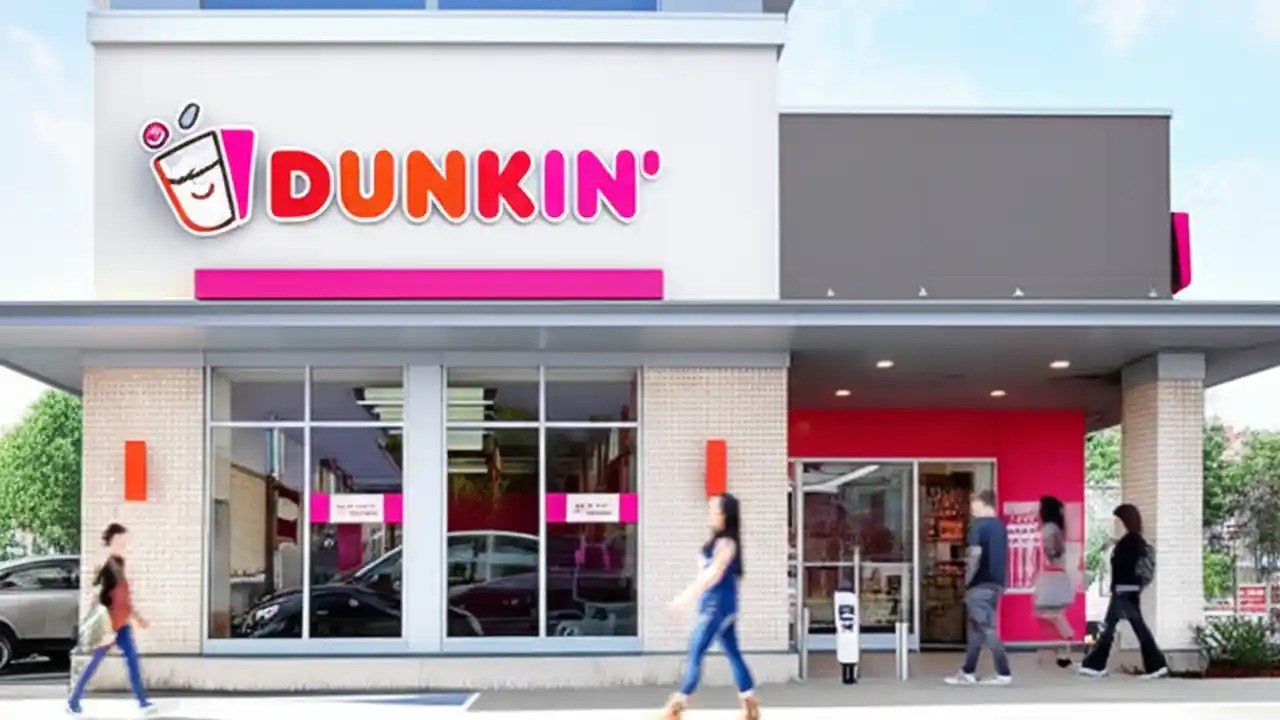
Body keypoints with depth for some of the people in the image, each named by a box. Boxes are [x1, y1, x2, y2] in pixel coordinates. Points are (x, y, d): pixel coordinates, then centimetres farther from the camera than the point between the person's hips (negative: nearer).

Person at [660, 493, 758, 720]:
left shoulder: (726, 542, -15)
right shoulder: (718, 540, 14)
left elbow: (714, 575, -23)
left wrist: (687, 598, -25)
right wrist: (687, 596, 18)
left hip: (718, 605, -10)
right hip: (716, 605, 10)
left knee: (696, 653, -6)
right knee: (733, 654, 9)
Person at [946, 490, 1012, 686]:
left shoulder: (978, 525, -11)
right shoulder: (1001, 527, 14)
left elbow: (975, 555, -18)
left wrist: (967, 581, -11)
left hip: (981, 584, -9)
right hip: (997, 583, 9)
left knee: (986, 629, -6)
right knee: (977, 628, 13)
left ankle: (1004, 673, -10)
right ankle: (967, 673, 18)